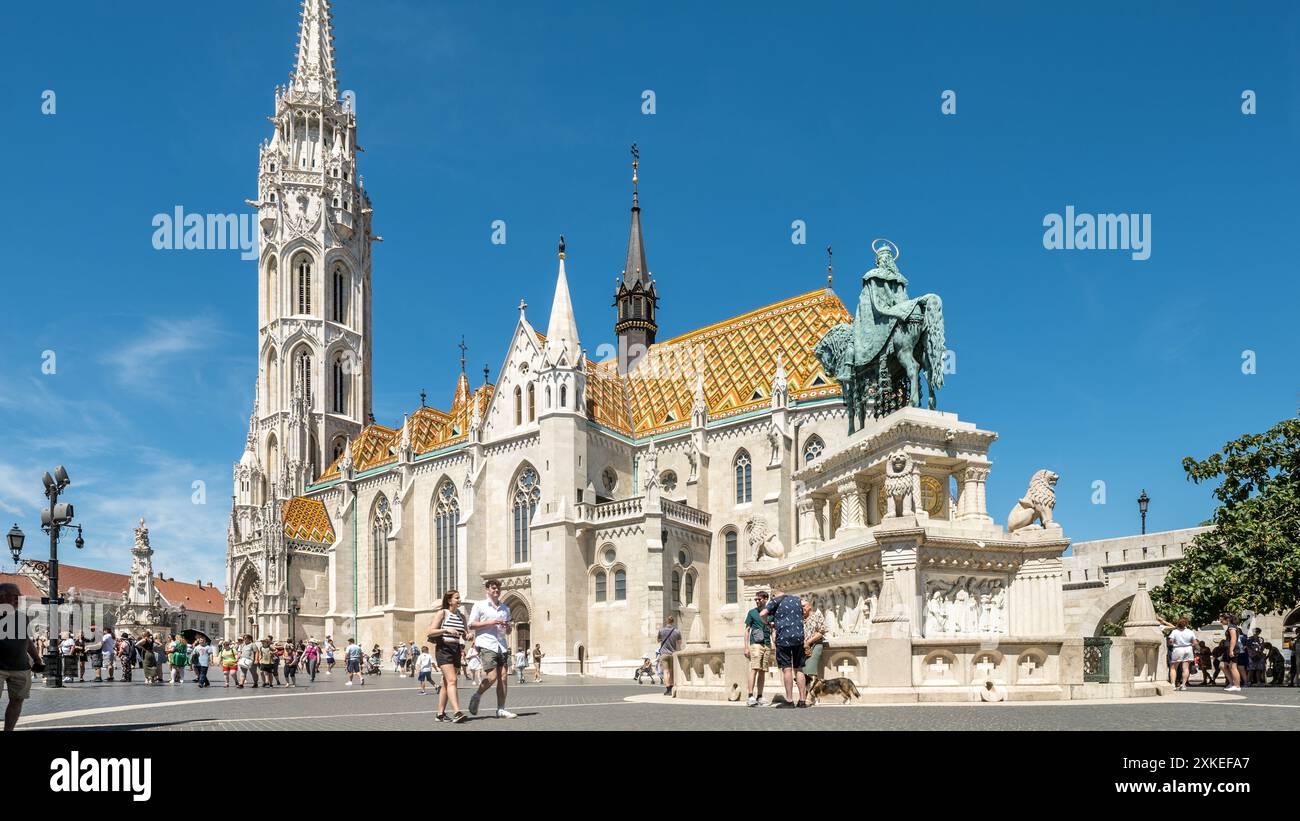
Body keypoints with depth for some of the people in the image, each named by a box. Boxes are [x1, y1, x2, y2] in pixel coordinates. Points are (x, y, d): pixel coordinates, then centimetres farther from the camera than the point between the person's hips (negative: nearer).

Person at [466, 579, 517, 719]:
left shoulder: (505, 609, 19)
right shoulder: (479, 605, 4)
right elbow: (471, 625, -4)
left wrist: (507, 627, 1)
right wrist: (490, 623, -13)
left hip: (502, 646, 5)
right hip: (486, 645, -5)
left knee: (503, 677, 0)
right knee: (492, 677, -14)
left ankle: (501, 709, 5)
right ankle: (476, 697, 11)